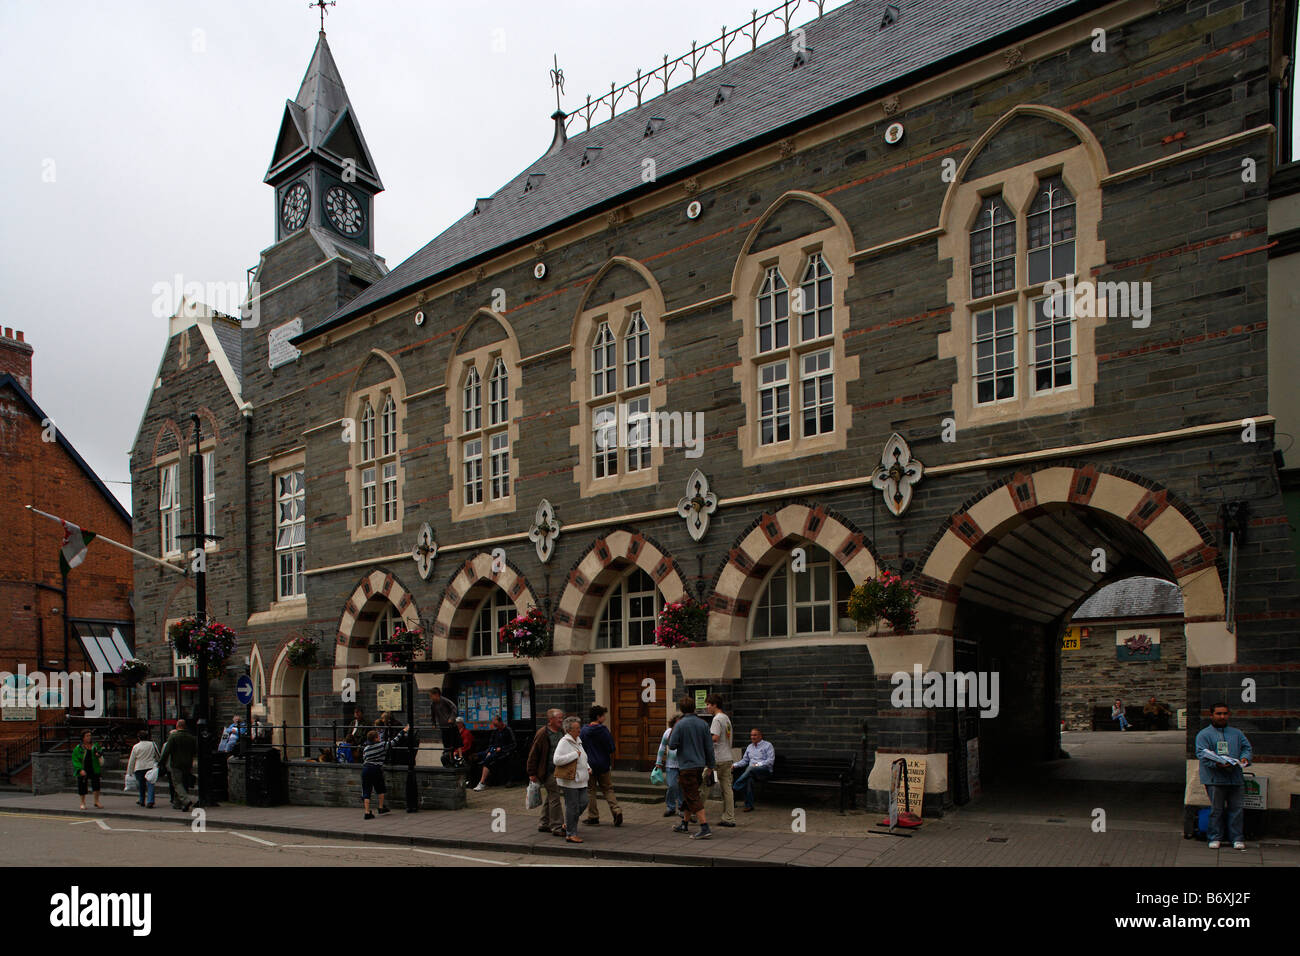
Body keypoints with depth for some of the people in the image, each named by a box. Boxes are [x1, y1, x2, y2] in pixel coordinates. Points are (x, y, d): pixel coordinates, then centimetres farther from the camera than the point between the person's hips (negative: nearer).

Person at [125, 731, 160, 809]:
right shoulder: (152, 744, 2)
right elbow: (158, 756, 12)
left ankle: (142, 801, 27)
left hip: (139, 768, 0)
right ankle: (150, 801, -16)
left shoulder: (136, 747, 0)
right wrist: (158, 764, 28)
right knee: (150, 785, -3)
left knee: (141, 785, 15)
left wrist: (129, 772, 13)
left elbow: (131, 761, 5)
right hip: (150, 767, 0)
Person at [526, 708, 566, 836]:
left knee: (550, 797, 16)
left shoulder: (561, 732, 10)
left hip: (559, 771, 8)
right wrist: (532, 773, -11)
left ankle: (543, 824, 27)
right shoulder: (542, 733, -14)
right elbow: (533, 753, -11)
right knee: (554, 798, -6)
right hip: (549, 771, -8)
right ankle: (556, 826, 0)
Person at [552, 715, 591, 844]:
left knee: (583, 803, 8)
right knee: (572, 807, -3)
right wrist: (575, 755, -21)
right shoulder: (564, 742, -14)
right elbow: (557, 760, -25)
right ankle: (571, 834, 6)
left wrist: (588, 768, 13)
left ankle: (567, 825, 27)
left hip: (581, 779, 9)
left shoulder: (577, 741, 15)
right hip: (570, 781, -9)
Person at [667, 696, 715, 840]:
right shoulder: (703, 723, 3)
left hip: (686, 766, -7)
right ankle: (684, 824, 32)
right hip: (699, 764, 7)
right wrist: (711, 765, 15)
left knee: (693, 798, -6)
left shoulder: (681, 724, -13)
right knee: (689, 795, 20)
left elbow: (672, 744, -13)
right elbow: (709, 746, 6)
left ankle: (705, 828, -13)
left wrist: (670, 735, 7)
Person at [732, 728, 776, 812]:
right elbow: (744, 760, 24)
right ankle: (749, 805, -30)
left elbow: (770, 761, -5)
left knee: (751, 769, -37)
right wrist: (734, 765, 6)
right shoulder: (749, 747, 24)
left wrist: (758, 764, -18)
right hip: (751, 771, 4)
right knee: (749, 779, -32)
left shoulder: (767, 745, 6)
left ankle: (734, 787, -35)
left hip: (765, 770, -4)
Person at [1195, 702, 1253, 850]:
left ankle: (1237, 838, 13)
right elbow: (1202, 753, -6)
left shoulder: (1236, 733, 19)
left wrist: (1244, 758, -7)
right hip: (1215, 778, -3)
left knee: (1237, 809, 3)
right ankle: (1215, 837, 10)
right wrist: (1217, 763, -22)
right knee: (1216, 809, 1)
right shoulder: (1204, 735, 4)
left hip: (1236, 778, 3)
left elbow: (1247, 748, 15)